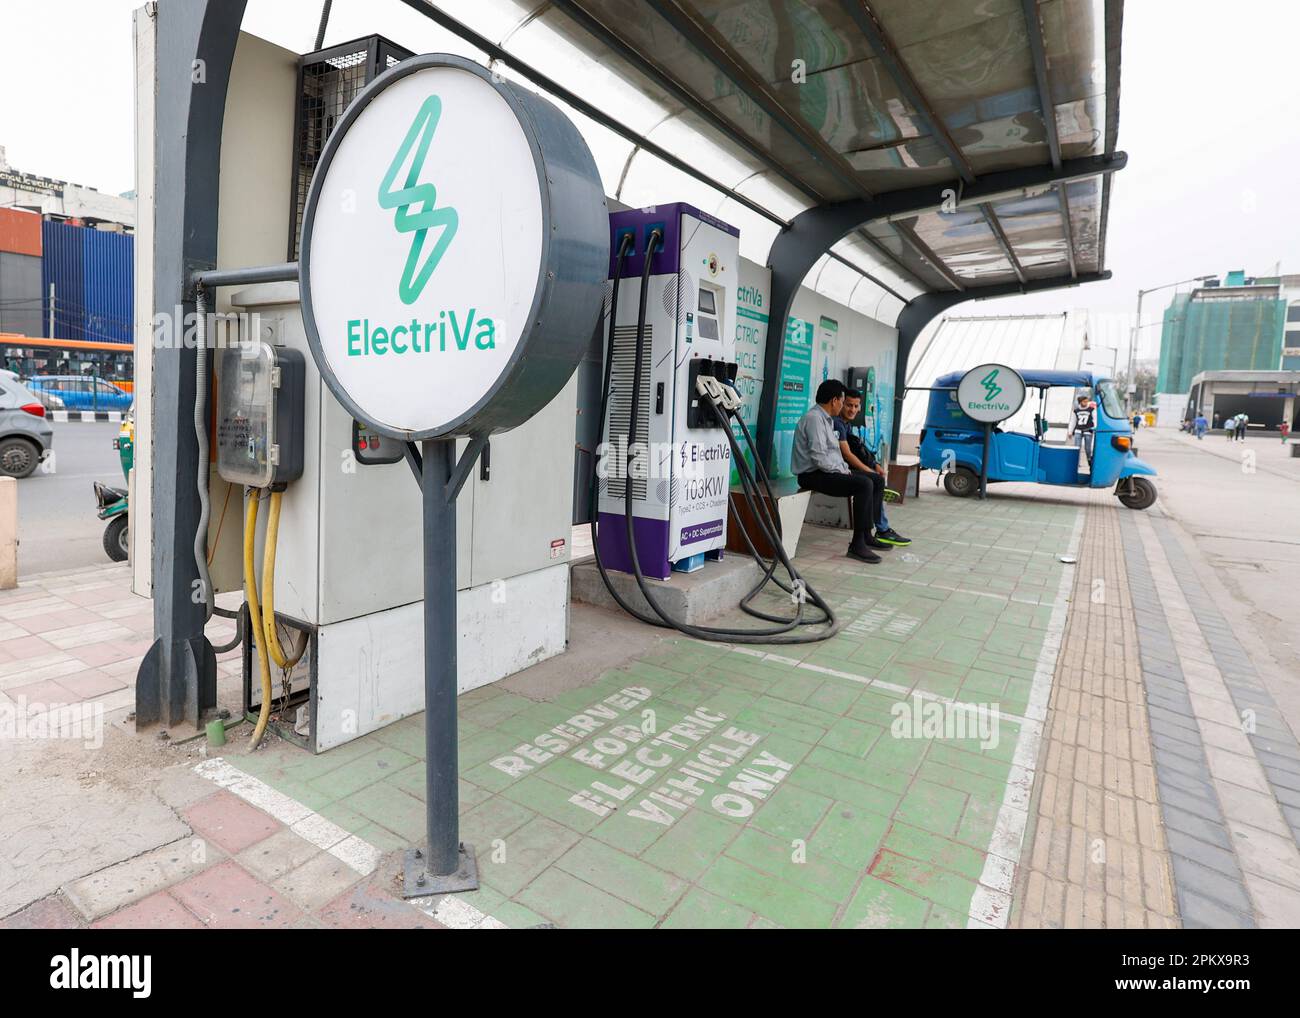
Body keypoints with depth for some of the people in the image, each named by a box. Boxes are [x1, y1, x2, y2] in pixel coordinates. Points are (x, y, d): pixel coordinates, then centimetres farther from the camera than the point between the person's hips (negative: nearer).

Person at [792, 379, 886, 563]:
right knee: (864, 484, -27)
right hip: (813, 475, -11)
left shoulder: (826, 419, 18)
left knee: (877, 480, 7)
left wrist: (845, 469, 7)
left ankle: (866, 535, 6)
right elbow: (819, 457, -24)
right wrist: (842, 471, -14)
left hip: (830, 471, 11)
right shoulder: (814, 418, -15)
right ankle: (857, 545, -23)